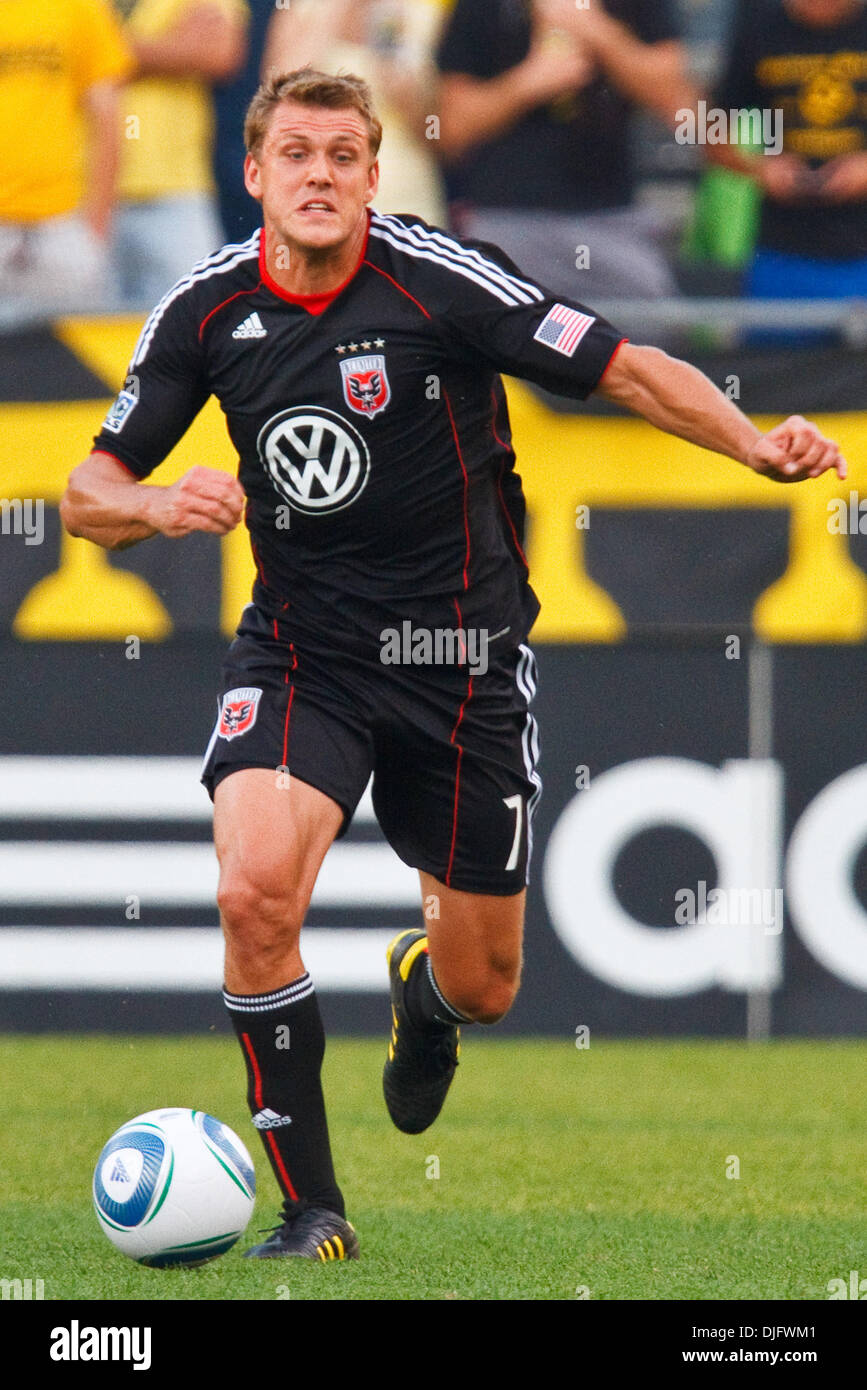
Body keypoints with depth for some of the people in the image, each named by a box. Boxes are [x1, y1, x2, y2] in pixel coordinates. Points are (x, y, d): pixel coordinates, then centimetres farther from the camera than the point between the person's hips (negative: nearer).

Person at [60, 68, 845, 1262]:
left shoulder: (441, 280, -16)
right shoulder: (207, 310, -5)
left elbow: (627, 368, -14)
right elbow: (90, 496, 2)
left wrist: (761, 448, -29)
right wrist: (160, 506, -21)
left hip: (459, 657, -1)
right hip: (300, 656, 1)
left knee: (484, 987, 7)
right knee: (255, 888, -27)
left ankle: (421, 985, 50)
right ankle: (312, 1210, -12)